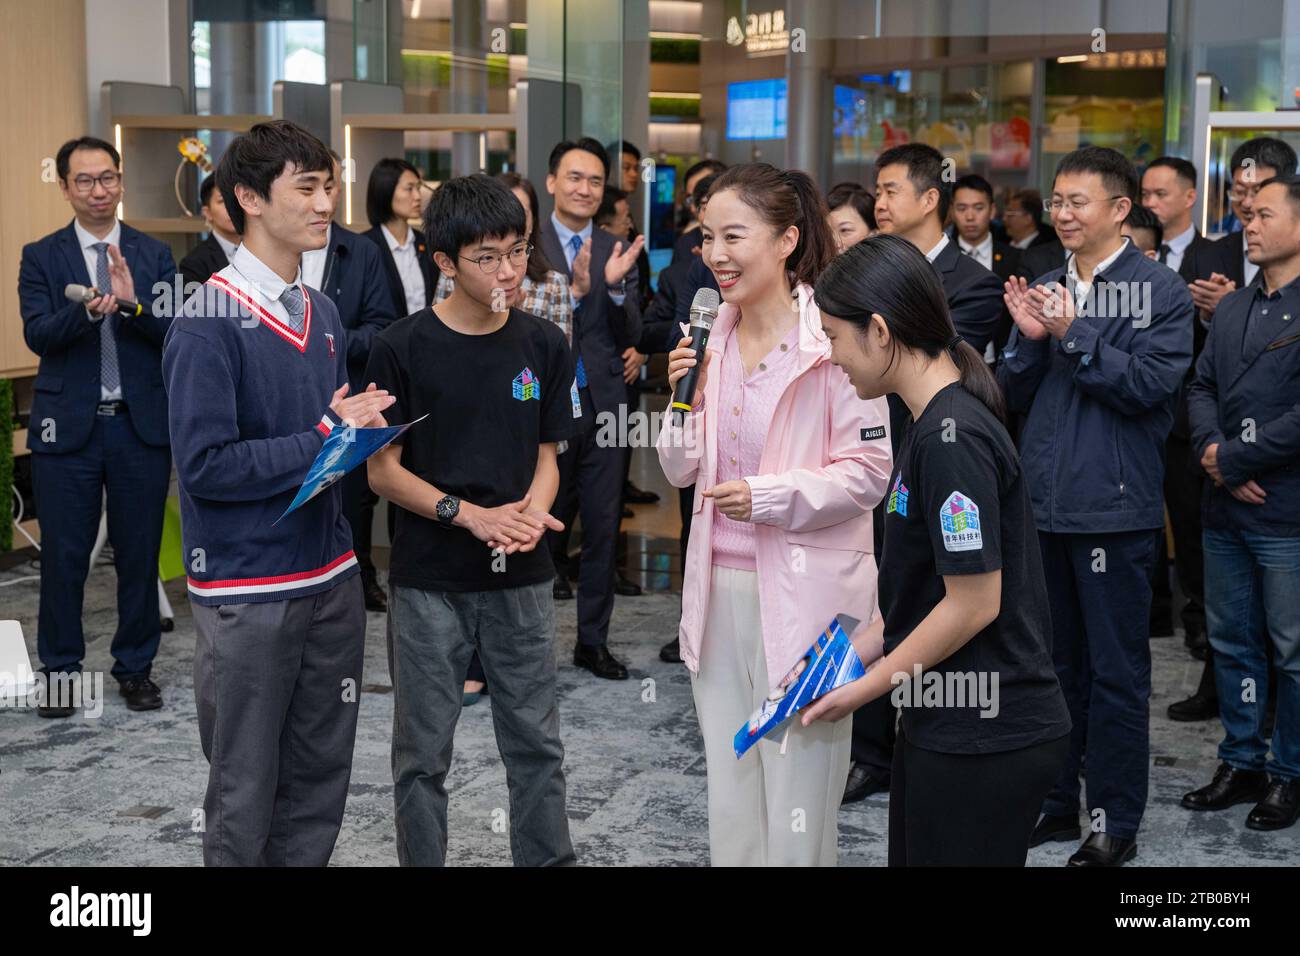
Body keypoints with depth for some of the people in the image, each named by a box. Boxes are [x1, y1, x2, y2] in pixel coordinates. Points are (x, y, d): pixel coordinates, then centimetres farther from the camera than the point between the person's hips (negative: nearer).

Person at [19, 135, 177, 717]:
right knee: (64, 554, 5)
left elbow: (176, 332, -5)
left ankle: (136, 667, 22)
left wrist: (132, 303, -23)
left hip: (141, 424, 1)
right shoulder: (41, 257, 3)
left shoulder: (154, 255, 6)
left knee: (139, 553, 8)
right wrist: (87, 309, -29)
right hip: (68, 426, -1)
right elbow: (38, 335, -10)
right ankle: (61, 669, 20)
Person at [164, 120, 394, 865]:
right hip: (248, 591, -6)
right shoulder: (207, 324, -14)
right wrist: (325, 438, -17)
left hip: (333, 578, 7)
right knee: (246, 791, 7)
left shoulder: (323, 313, 8)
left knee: (320, 783, 15)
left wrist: (357, 426, -6)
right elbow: (205, 466, -20)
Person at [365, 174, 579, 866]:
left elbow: (546, 457, 7)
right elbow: (383, 470, -5)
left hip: (521, 579, 3)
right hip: (428, 581, -2)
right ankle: (422, 861, 23)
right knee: (423, 754, 8)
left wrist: (531, 515, -15)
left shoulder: (544, 346, 1)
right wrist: (468, 514, -18)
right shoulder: (403, 348, -8)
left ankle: (548, 859, 25)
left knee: (536, 745, 10)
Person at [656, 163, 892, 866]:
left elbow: (869, 470, -11)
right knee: (729, 804, 17)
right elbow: (682, 471, 11)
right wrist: (686, 397, -5)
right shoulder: (712, 338, 7)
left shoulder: (832, 338, -12)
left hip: (803, 592, -6)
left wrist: (769, 496, -21)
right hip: (720, 589, 6)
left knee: (796, 818, 2)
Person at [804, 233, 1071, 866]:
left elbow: (974, 604, -21)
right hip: (946, 728, 9)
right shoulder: (935, 424, 10)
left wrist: (865, 688, -12)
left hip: (985, 741, -9)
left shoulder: (952, 437, -20)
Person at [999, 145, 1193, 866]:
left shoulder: (1160, 291, -5)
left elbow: (1152, 383, -17)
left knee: (1116, 671, 2)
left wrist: (1073, 335, -21)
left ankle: (1116, 823, 13)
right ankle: (1053, 804, 28)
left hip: (1114, 506, -6)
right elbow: (1014, 395, 10)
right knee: (1052, 662, 16)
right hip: (1041, 502, 6)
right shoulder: (1045, 288, 11)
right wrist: (1029, 341, -9)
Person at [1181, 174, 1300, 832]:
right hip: (1226, 508, 7)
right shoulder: (1231, 308, 13)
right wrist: (1214, 452, -8)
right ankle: (1241, 763, 27)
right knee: (1232, 643, 15)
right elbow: (1202, 389, 10)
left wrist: (1232, 459, -13)